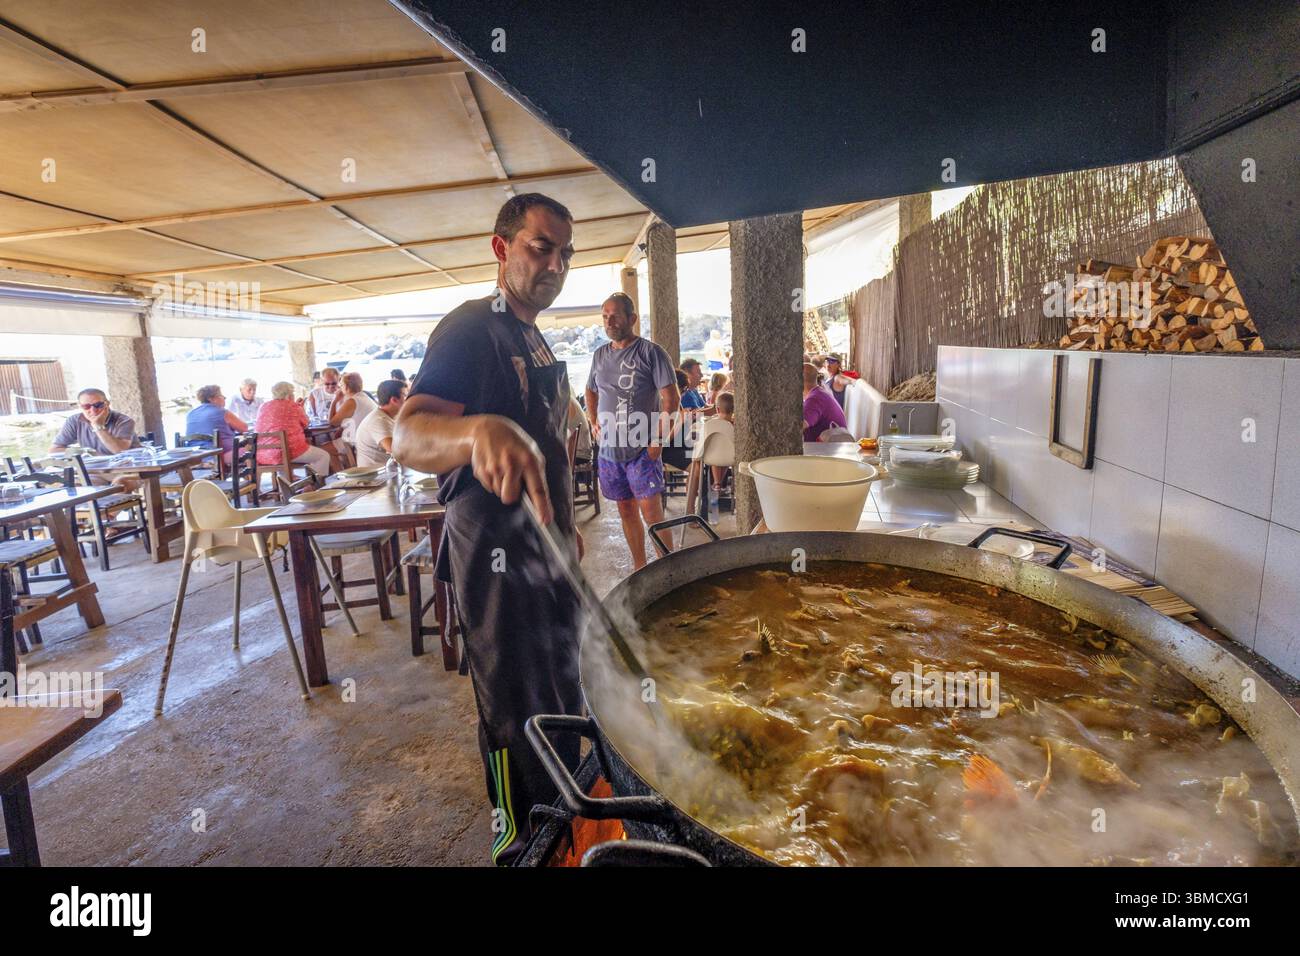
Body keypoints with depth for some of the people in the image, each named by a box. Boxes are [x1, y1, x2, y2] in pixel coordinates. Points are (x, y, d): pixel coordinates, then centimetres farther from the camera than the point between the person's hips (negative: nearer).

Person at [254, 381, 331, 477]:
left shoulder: (263, 406, 11)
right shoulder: (293, 406, -3)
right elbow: (305, 424, 9)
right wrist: (300, 408, 22)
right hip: (289, 451, -6)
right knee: (324, 455, 8)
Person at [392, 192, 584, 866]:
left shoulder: (539, 342, 13)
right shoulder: (472, 329, -15)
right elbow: (409, 437, -29)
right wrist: (478, 429, -49)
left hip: (547, 545, 10)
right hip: (496, 555, -10)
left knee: (562, 697, 23)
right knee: (521, 715, 5)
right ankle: (523, 844, 28)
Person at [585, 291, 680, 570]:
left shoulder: (651, 352, -7)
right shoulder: (600, 355, 11)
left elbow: (671, 400, -11)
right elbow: (591, 392, 27)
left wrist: (658, 441, -15)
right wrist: (594, 422, 11)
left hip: (642, 450, -6)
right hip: (608, 450, 6)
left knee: (651, 513, -8)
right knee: (626, 511, 13)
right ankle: (639, 566, 26)